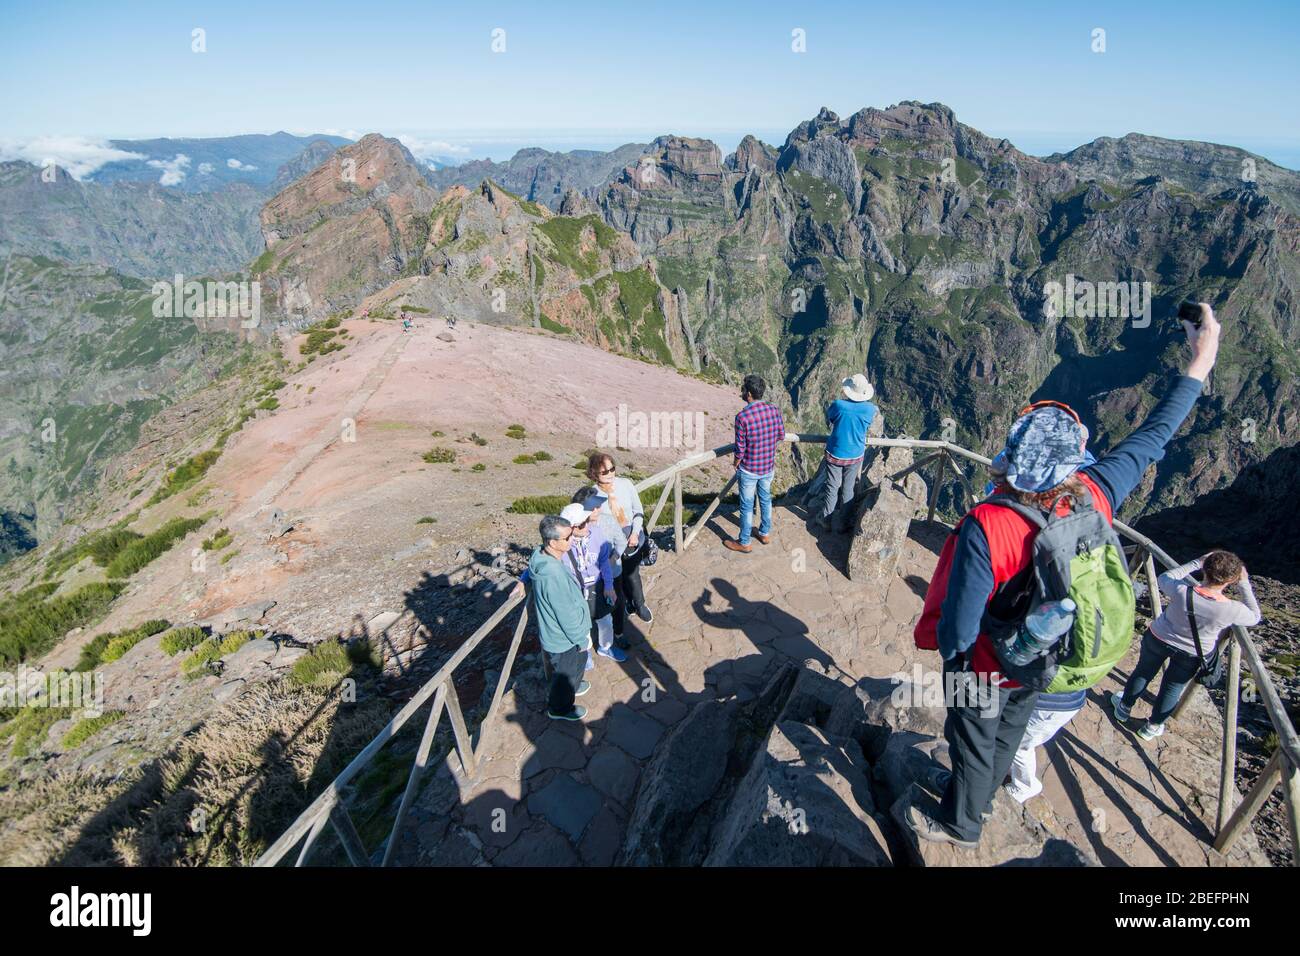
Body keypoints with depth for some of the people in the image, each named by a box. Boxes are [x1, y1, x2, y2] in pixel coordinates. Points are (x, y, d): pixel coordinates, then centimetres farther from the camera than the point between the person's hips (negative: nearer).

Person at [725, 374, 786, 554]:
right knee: (766, 499, 25)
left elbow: (740, 449, -18)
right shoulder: (774, 410, -10)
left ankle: (744, 543, 26)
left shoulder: (742, 416, -26)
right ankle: (765, 533, 43)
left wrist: (736, 465, 0)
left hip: (749, 470, -5)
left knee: (747, 506, 11)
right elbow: (781, 435, 4)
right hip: (769, 467, 5)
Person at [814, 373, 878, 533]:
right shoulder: (870, 409, -14)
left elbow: (829, 421, 1)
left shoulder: (838, 405, -19)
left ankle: (825, 521, 24)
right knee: (848, 490, 14)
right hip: (856, 456, 1)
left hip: (835, 454, -1)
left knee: (832, 487, 12)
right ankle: (841, 524, 24)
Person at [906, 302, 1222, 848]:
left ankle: (960, 825, 47)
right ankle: (977, 792, 58)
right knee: (1008, 734, 30)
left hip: (985, 668, -6)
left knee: (974, 745, 21)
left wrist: (947, 648, -10)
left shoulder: (985, 527, -40)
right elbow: (1152, 437, -6)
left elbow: (959, 624, -34)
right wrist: (1200, 363, 6)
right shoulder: (1097, 497, -23)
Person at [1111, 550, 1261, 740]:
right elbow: (1255, 617, -7)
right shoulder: (1232, 609, -32)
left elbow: (1163, 578, -9)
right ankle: (1153, 726, 41)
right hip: (1192, 655, 0)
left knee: (1143, 673, 25)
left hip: (1158, 639, 0)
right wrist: (1245, 584, -7)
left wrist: (1196, 563, -9)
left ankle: (1124, 707, 47)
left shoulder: (1181, 591, -34)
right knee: (1173, 688, 23)